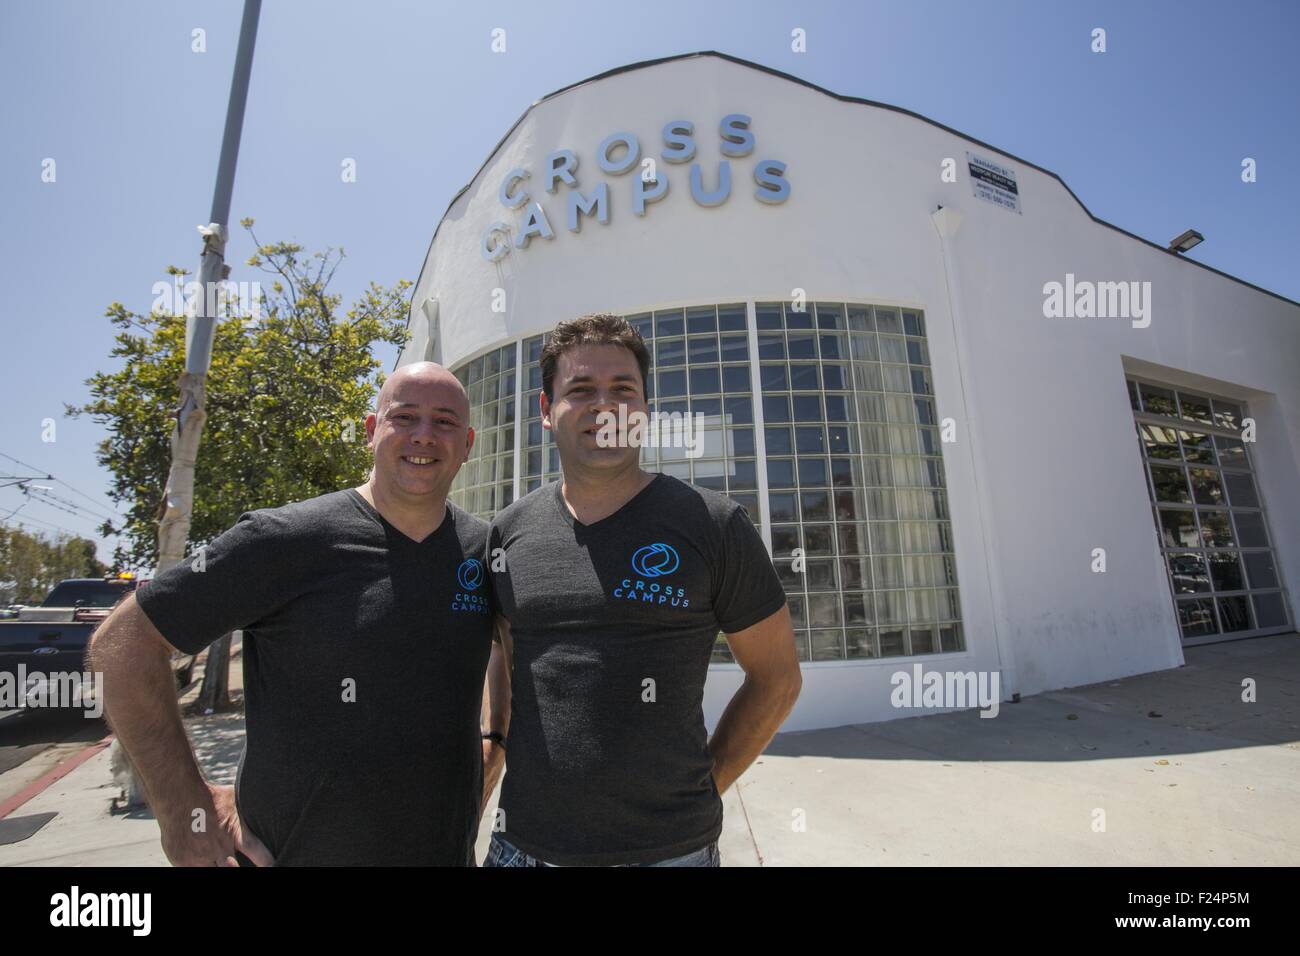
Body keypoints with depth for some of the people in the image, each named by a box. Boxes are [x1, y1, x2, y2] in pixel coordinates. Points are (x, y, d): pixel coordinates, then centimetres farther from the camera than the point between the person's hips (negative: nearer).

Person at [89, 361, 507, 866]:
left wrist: (492, 751, 3)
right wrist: (186, 811, -10)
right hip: (291, 850, -3)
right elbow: (121, 642, -9)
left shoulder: (484, 550, -5)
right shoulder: (287, 539, -16)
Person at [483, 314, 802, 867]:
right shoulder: (508, 532, 0)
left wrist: (701, 789, -3)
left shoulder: (712, 524, -11)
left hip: (667, 847, -2)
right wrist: (505, 745, 6)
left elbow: (776, 676, -3)